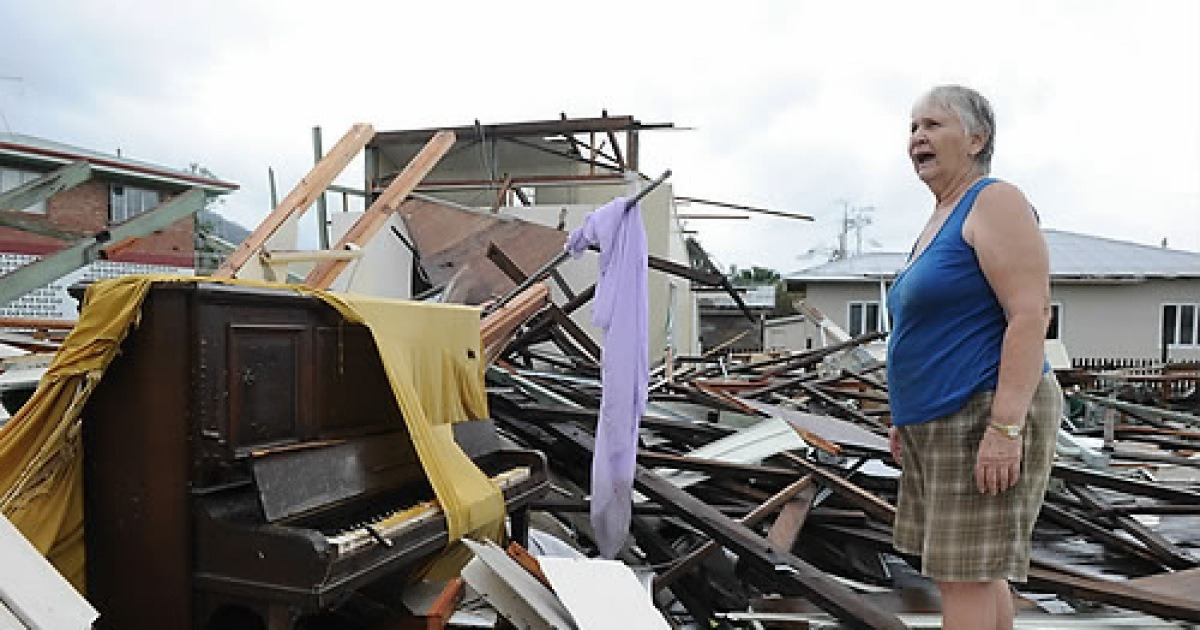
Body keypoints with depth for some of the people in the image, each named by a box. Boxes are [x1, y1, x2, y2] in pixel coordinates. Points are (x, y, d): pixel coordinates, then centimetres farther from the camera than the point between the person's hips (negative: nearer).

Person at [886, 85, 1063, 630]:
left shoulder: (995, 203, -11)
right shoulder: (941, 220, 17)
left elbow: (1031, 314, -20)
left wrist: (1005, 426, -25)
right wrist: (908, 416, 21)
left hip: (986, 417, -10)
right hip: (943, 423, 10)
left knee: (964, 575, -6)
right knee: (977, 573, 14)